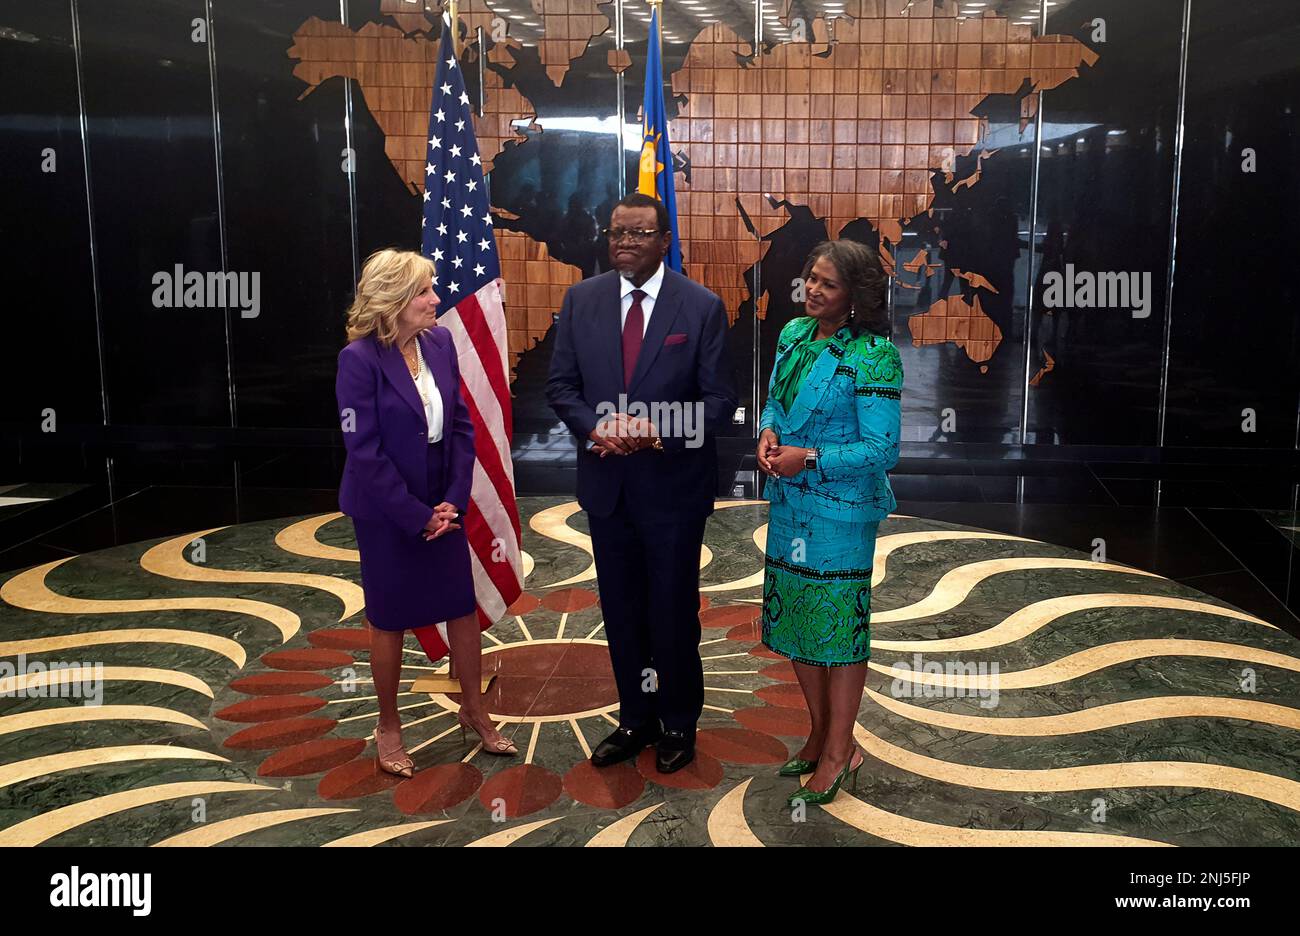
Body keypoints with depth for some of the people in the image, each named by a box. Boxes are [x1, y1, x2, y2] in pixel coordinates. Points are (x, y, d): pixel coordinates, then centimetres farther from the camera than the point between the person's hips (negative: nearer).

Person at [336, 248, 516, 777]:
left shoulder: (440, 342, -2)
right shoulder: (360, 359, -19)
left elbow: (461, 425, 2)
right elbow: (365, 453, -19)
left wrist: (454, 500, -7)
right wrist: (417, 516, -16)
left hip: (443, 505, 5)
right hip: (386, 513, -5)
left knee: (462, 606, 12)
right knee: (389, 620, 10)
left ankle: (474, 711, 32)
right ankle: (388, 728, 29)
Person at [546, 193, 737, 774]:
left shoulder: (702, 307, -7)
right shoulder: (581, 300, 2)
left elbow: (719, 399, -8)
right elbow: (561, 384, 4)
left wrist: (660, 433, -22)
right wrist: (595, 427, -16)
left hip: (673, 482, -3)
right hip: (606, 482, 3)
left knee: (674, 610, 9)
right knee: (621, 610, 14)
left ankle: (679, 723, 29)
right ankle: (636, 719, 31)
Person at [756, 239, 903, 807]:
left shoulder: (873, 355, -17)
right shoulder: (794, 333, 5)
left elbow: (882, 449, -17)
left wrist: (810, 458, -22)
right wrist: (768, 433, -5)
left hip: (841, 511, -7)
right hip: (788, 504, 8)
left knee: (838, 623, 4)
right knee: (795, 619, 16)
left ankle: (840, 751, 19)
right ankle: (820, 733, 33)